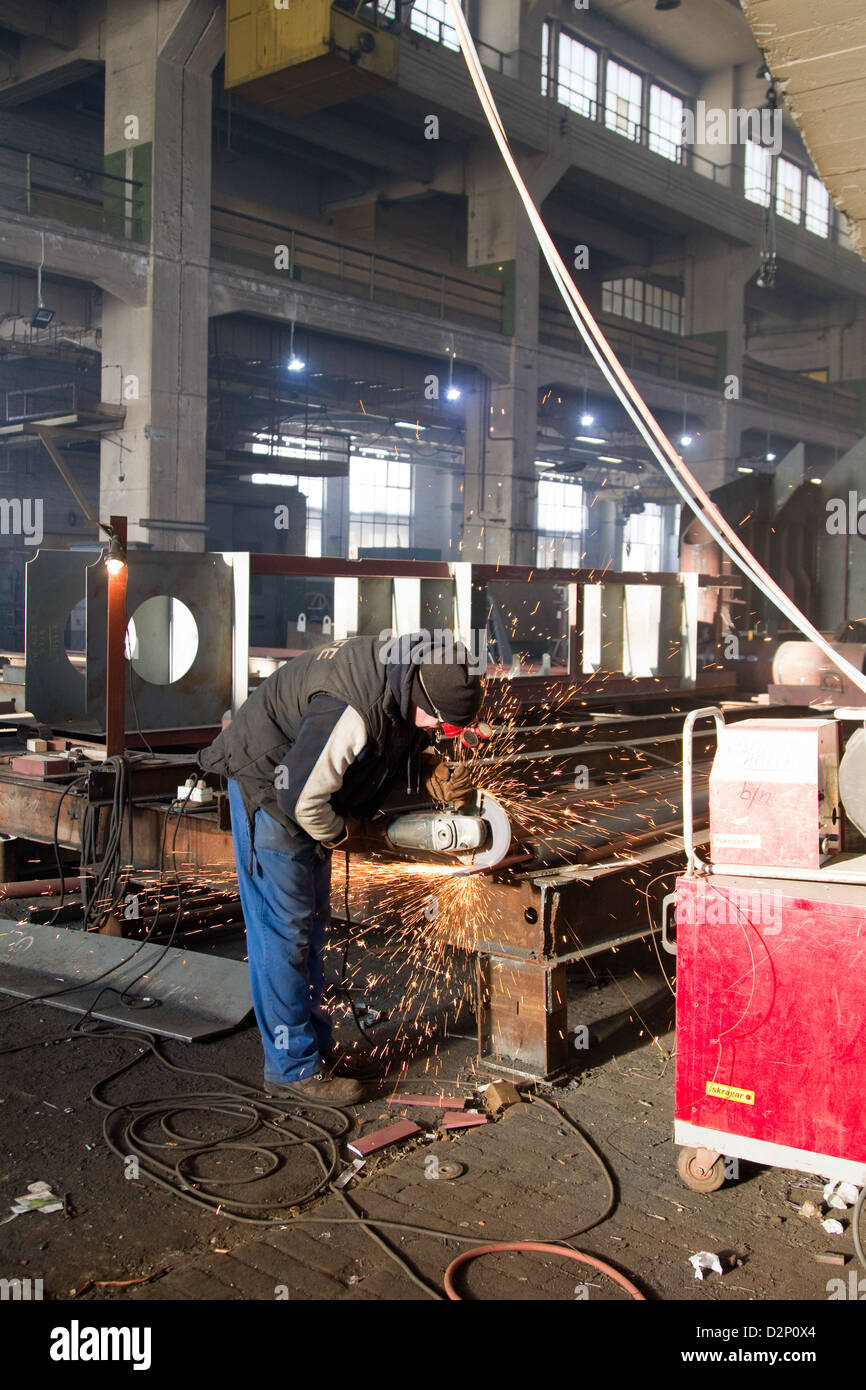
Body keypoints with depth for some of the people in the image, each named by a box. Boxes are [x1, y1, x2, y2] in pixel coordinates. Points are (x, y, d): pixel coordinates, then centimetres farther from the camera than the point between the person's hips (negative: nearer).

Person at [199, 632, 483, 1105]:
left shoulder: (408, 674, -9)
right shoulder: (353, 712, -38)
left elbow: (409, 746, 9)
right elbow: (302, 796, -31)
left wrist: (437, 779, -10)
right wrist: (339, 833, -12)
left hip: (305, 795, 9)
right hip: (269, 788, -9)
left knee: (312, 922, 14)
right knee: (283, 930, -6)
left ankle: (317, 1045, 26)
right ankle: (293, 1068, 3)